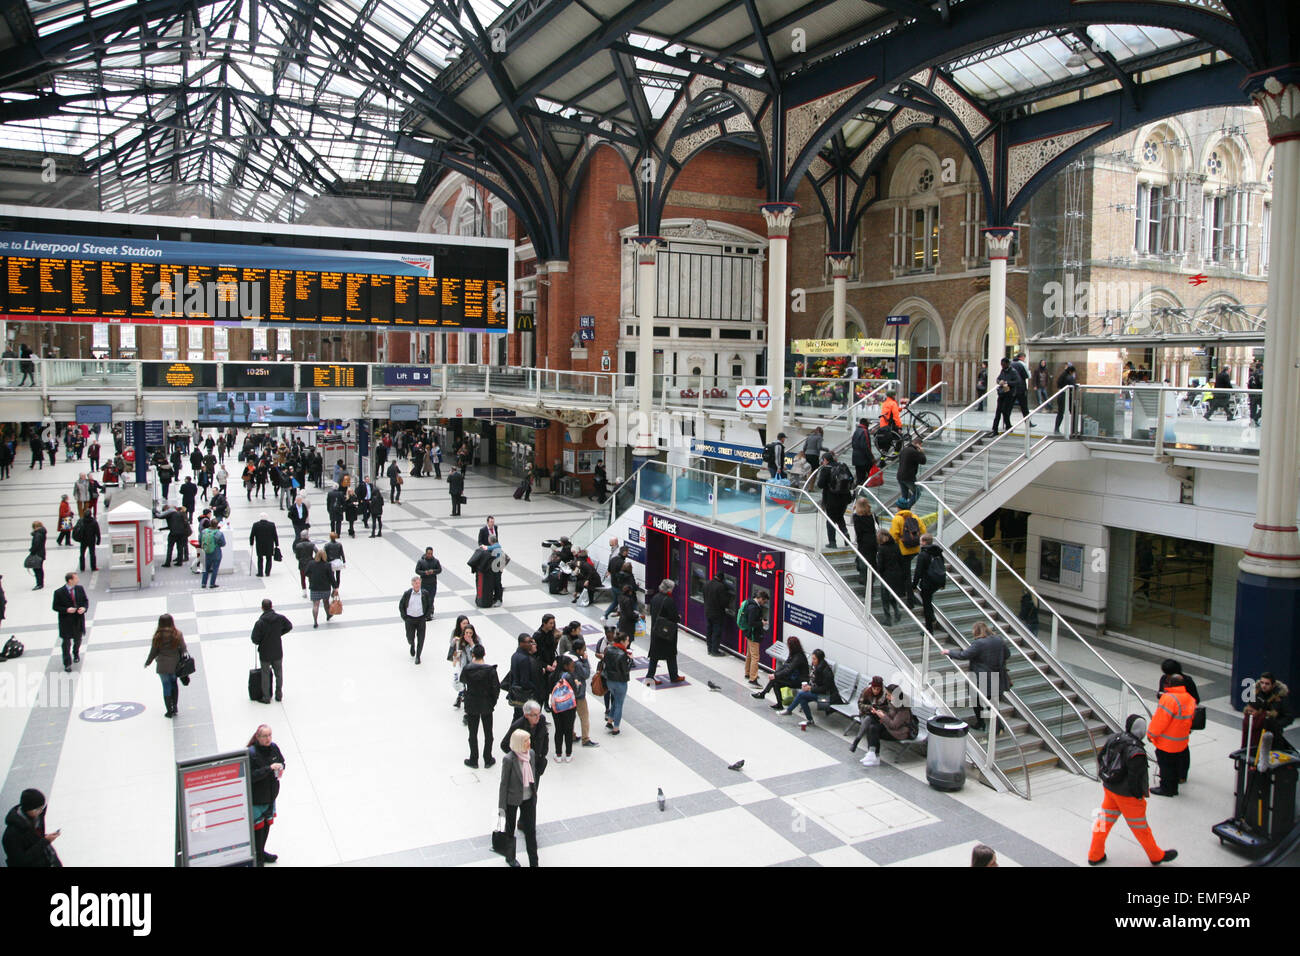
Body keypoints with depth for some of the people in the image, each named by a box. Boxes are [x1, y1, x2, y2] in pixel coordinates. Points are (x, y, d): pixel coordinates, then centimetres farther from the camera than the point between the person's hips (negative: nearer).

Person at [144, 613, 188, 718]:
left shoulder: (158, 636, -11)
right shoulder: (177, 634, -8)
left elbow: (153, 651, -4)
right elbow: (183, 649, -4)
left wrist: (148, 662, 13)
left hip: (163, 665, -1)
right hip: (175, 664, 2)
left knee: (166, 686, 8)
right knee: (174, 683, 20)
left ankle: (169, 711, 11)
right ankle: (175, 707, 18)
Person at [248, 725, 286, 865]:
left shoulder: (273, 747, -2)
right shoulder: (251, 753, -22)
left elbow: (281, 761, 15)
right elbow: (251, 776, -26)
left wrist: (281, 769, -7)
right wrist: (269, 768, -31)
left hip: (271, 794, 6)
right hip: (256, 798, -6)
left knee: (267, 824, 18)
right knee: (258, 827, 1)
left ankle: (261, 852, 36)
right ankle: (257, 859, 17)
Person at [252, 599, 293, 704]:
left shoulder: (259, 622, -22)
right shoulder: (280, 618, -11)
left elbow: (255, 640, -18)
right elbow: (289, 626, 7)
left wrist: (260, 642, 3)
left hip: (265, 653, -3)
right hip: (278, 652, 3)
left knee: (265, 675, 13)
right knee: (279, 673, 19)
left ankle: (266, 697, 22)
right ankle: (279, 695, 30)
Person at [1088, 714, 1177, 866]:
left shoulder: (1113, 738, -5)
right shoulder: (1136, 752, -28)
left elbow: (1100, 758, 6)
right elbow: (1136, 778, -24)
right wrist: (1142, 794, -6)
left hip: (1108, 789, 7)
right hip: (1127, 795, -6)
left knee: (1105, 820, 18)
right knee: (1140, 826, 14)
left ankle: (1095, 855, 26)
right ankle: (1156, 856, 36)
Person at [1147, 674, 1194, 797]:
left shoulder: (1169, 698, -26)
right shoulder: (1190, 699, 1)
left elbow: (1161, 720, -22)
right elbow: (1189, 718, 14)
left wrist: (1151, 734, -11)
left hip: (1167, 741, -8)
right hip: (1181, 741, 8)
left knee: (1166, 765, 6)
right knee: (1175, 763, 19)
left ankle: (1167, 789, 16)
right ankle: (1173, 788, 30)